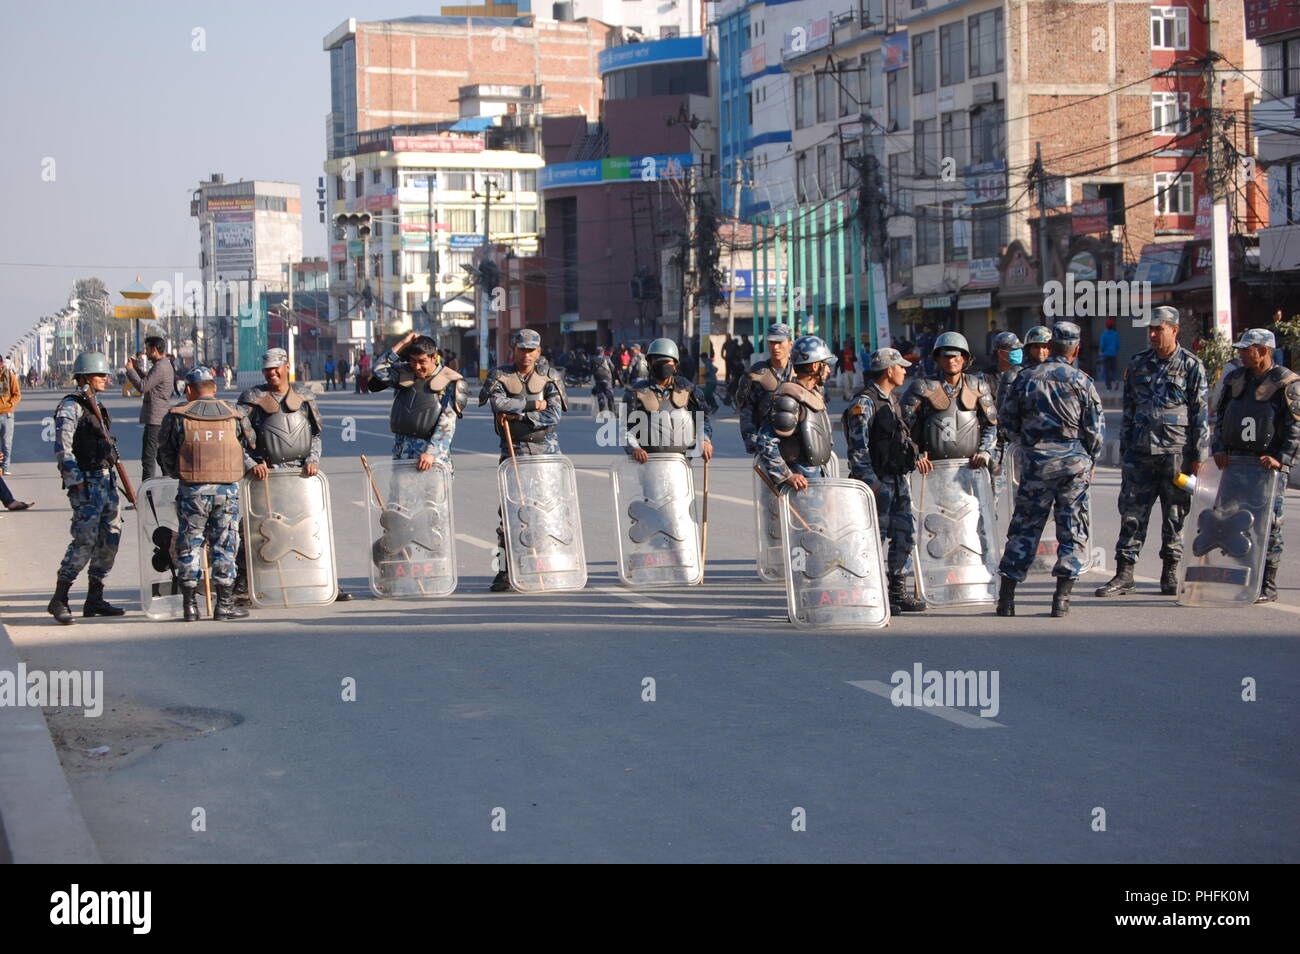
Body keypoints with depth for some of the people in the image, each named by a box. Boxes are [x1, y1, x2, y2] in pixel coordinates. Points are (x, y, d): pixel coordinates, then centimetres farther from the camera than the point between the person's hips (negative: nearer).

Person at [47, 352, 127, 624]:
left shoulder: (96, 406, 18)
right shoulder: (70, 407, -9)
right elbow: (62, 447, -16)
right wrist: (75, 481, -21)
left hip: (106, 479, 9)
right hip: (86, 481, -9)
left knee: (111, 536, 6)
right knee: (85, 540, -13)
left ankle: (95, 599, 13)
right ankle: (59, 600, -6)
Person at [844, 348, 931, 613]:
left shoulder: (893, 399, 16)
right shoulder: (864, 402, -13)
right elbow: (858, 445, -18)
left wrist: (916, 458, 13)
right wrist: (869, 480, -23)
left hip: (898, 477, 9)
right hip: (876, 480, -9)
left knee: (906, 534, 10)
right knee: (876, 536, -5)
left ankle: (898, 591, 19)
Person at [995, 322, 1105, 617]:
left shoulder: (1026, 378, 1)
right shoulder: (1081, 382, -4)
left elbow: (1010, 425, 7)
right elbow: (1096, 430, -2)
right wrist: (1091, 462, 14)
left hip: (1036, 461, 1)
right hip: (1075, 462, -1)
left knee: (1025, 527, 8)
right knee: (1072, 529, 6)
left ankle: (1006, 597, 5)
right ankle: (1062, 598, 1)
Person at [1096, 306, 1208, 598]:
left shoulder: (1191, 366, 0)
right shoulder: (1137, 364, 11)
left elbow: (1200, 413, -1)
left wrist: (1198, 456, -5)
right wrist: (1124, 450, 12)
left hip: (1176, 451, -3)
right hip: (1140, 451, 3)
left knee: (1174, 515, 5)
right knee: (1132, 513, -1)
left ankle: (1170, 574, 15)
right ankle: (1124, 574, 2)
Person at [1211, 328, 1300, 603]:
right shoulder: (1235, 379, 13)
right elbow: (1219, 416, 19)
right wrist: (1218, 449, 5)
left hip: (1269, 465, -6)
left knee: (1268, 525, -5)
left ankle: (1268, 586, 1)